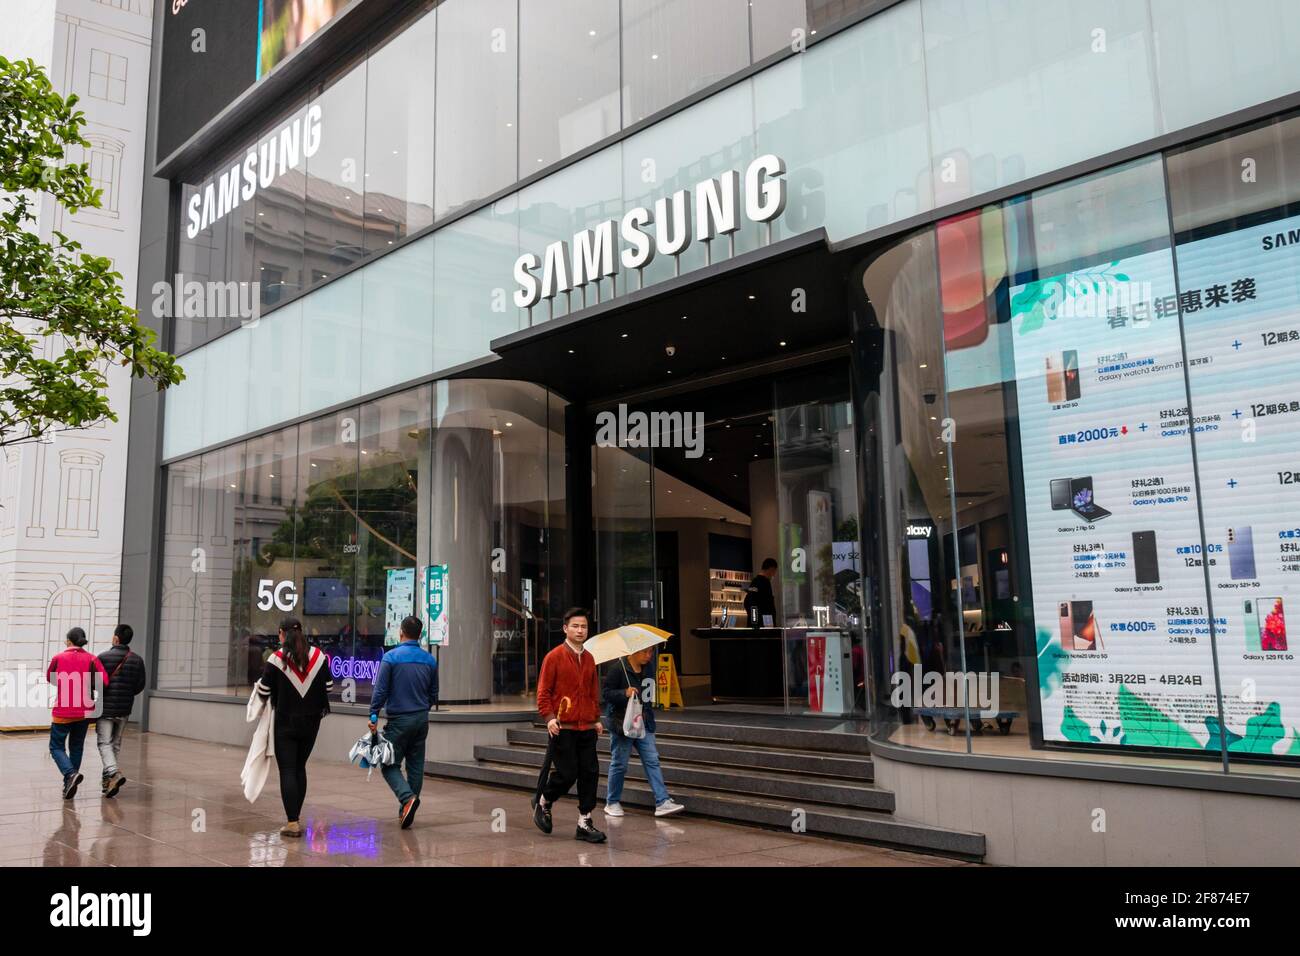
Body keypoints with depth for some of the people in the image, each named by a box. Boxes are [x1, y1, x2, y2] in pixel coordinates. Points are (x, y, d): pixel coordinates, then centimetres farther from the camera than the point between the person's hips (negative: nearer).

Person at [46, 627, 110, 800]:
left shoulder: (58, 658, -6)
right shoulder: (91, 659, -5)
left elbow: (49, 677, 11)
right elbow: (104, 682, -14)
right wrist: (88, 685, 6)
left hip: (62, 712, -2)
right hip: (84, 711, 3)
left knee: (57, 747, 7)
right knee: (76, 747, 17)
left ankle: (71, 773, -17)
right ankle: (69, 785, 19)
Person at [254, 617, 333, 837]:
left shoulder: (277, 659, -12)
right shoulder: (319, 656, -3)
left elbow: (264, 691, -7)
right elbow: (328, 686, 2)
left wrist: (258, 684, 15)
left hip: (286, 722, -4)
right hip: (311, 722, 4)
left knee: (287, 770, 1)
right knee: (300, 768, 16)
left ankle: (292, 822, -6)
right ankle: (295, 817, 20)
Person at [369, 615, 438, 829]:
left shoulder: (391, 657, -9)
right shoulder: (429, 660, 5)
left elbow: (380, 690, -11)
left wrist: (373, 716, -4)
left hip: (399, 720, -5)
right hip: (422, 719, 5)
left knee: (391, 765, 2)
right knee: (416, 765, 11)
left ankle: (407, 797, -20)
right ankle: (406, 811, 15)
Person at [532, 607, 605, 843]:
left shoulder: (589, 659, 11)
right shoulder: (554, 657, -6)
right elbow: (543, 691, -6)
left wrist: (596, 718, 12)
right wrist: (549, 717, -16)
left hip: (587, 728, 6)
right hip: (563, 727, -5)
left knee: (590, 773, 2)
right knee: (567, 773, -5)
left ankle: (585, 823, 12)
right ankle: (543, 801, 24)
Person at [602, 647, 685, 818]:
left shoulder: (647, 670, 11)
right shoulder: (617, 668, -12)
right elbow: (606, 692, -14)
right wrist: (625, 693, -29)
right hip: (622, 723, -6)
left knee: (652, 761, -1)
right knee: (619, 764, 4)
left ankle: (662, 802, -2)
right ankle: (612, 803, 19)